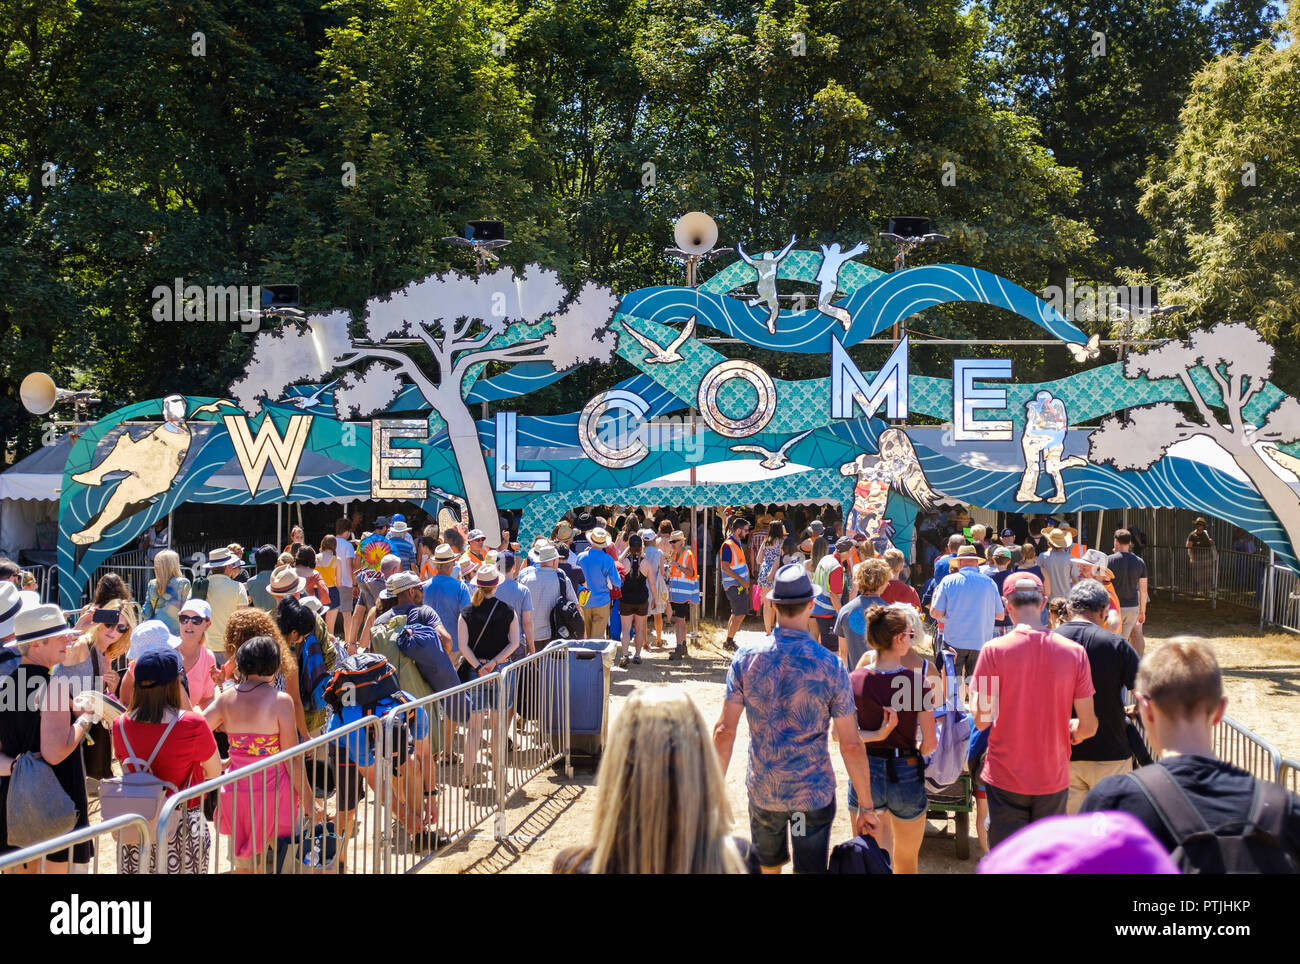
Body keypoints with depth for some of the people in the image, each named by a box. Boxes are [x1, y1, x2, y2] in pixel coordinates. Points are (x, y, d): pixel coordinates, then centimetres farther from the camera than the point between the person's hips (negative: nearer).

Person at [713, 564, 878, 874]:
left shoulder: (746, 658, -9)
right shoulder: (830, 665, -13)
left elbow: (725, 729, -9)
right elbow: (851, 746, -11)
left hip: (762, 790, 2)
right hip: (813, 794, -2)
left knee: (767, 866, 22)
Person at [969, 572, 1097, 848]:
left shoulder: (993, 650, -13)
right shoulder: (1075, 652, -7)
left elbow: (980, 720, -10)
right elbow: (1088, 726, -4)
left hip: (1005, 780, -2)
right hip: (1054, 779, 2)